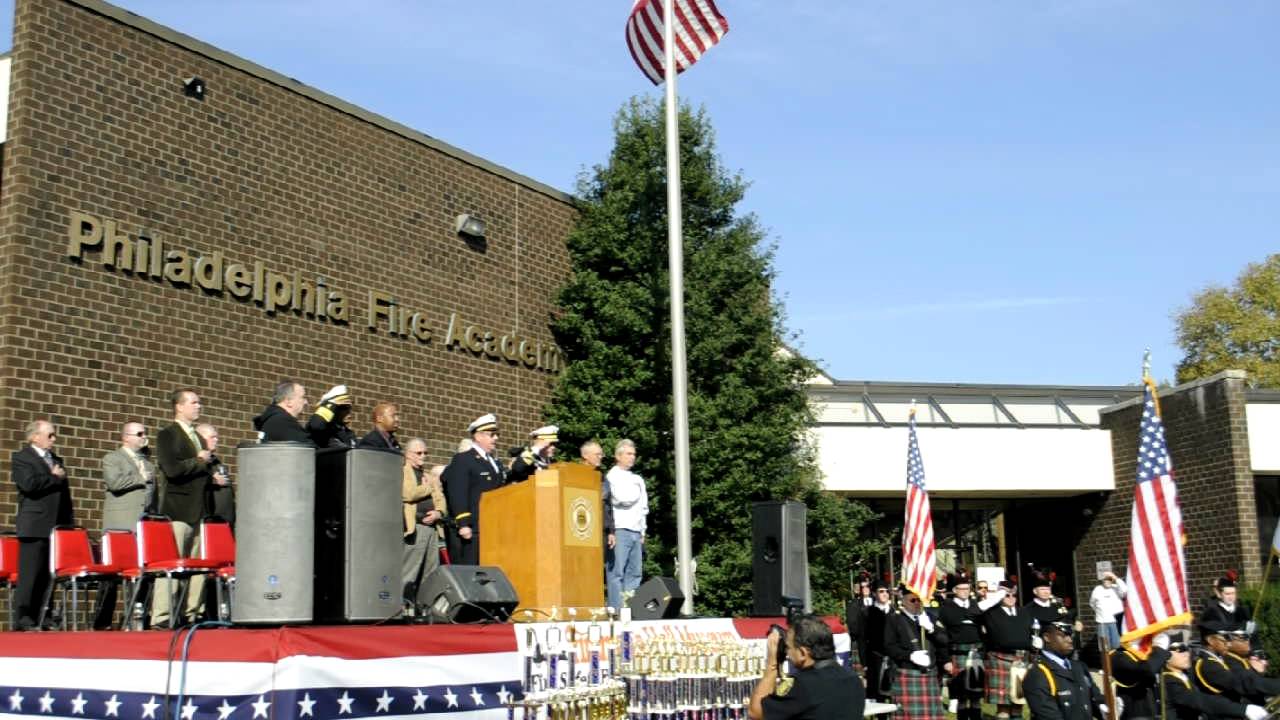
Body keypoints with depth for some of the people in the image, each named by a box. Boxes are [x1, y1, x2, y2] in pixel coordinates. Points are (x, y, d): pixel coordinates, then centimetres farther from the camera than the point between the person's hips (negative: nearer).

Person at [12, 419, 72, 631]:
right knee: (30, 574, -7)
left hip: (57, 526, 7)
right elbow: (29, 484, -18)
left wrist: (69, 523, 16)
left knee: (49, 574, 4)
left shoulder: (57, 460, 23)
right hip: (35, 527, -6)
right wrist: (55, 478, -6)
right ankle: (24, 619, -4)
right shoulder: (21, 459, 1)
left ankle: (42, 619, 7)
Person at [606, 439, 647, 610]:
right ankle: (616, 609, -10)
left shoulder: (637, 479, 21)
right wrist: (636, 491, 3)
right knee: (616, 573, -9)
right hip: (619, 530, -7)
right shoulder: (612, 476, -1)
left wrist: (642, 531, 12)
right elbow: (623, 499, -15)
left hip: (636, 532, 7)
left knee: (635, 572, 5)